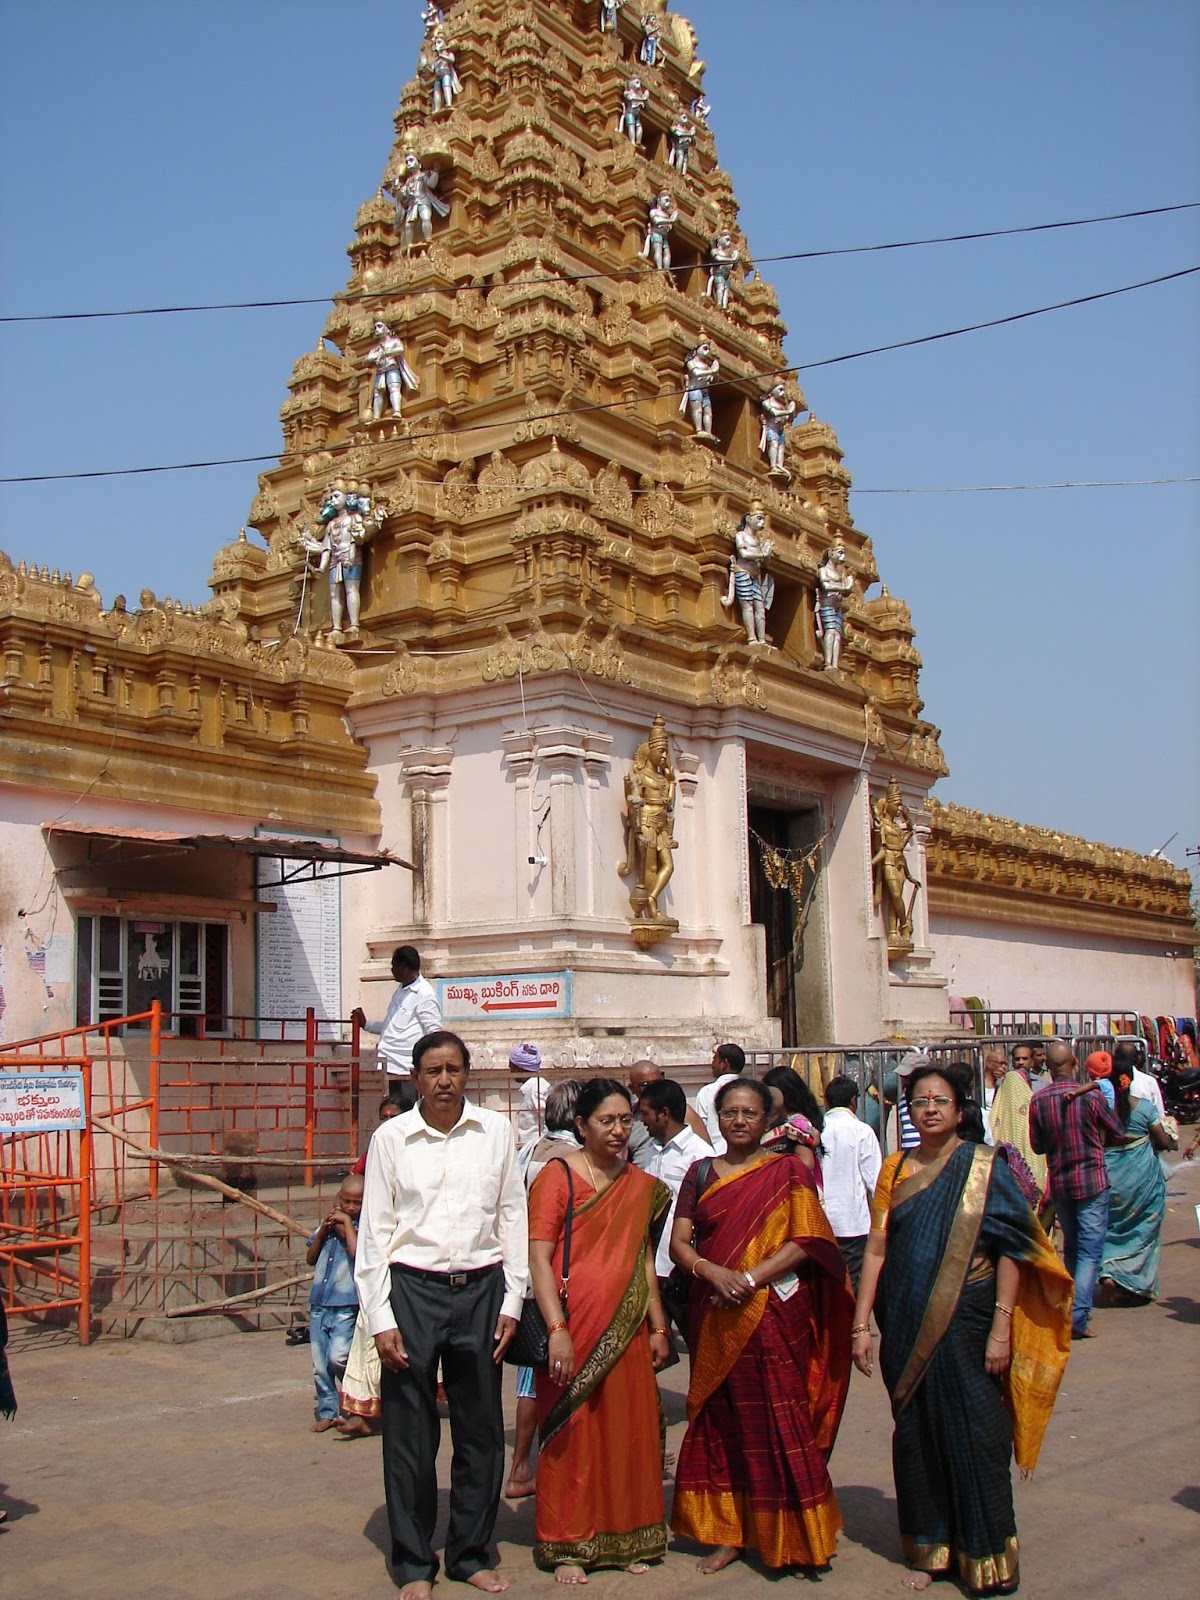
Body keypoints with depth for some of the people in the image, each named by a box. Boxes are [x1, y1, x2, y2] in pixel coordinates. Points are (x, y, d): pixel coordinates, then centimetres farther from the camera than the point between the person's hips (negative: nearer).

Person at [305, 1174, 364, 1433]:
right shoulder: (329, 1223, 13)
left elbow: (357, 1251, -24)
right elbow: (311, 1259, 14)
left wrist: (347, 1223, -14)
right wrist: (323, 1231, 0)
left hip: (345, 1307, -5)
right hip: (319, 1305, 5)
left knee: (337, 1357, -17)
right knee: (320, 1366, 8)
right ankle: (327, 1412, 22)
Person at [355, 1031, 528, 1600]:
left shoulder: (496, 1131, 4)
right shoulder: (391, 1138, 0)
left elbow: (513, 1217, 8)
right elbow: (374, 1231, 1)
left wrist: (512, 1301, 4)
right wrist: (380, 1318, -4)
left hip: (481, 1289, 2)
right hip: (412, 1290, -1)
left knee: (481, 1429, 9)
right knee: (409, 1433, 4)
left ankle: (470, 1553, 25)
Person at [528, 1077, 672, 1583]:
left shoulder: (640, 1185, 12)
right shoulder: (557, 1176, -6)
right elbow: (538, 1258, -11)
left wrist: (658, 1327, 12)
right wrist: (557, 1328, -19)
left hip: (627, 1330, 5)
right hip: (575, 1327, -5)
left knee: (629, 1432, 10)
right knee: (571, 1434, 3)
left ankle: (625, 1538, 25)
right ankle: (567, 1546, 16)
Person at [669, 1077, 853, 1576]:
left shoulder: (787, 1171, 1)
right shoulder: (702, 1173, 10)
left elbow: (805, 1242, -8)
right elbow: (678, 1243, 3)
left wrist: (750, 1279, -18)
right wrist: (712, 1271, -17)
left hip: (774, 1311, -3)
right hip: (716, 1316, 3)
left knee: (777, 1419, -2)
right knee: (721, 1418, 7)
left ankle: (793, 1536, 10)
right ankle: (729, 1533, 16)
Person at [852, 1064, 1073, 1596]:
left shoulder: (984, 1167, -4)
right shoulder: (895, 1169, 5)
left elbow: (1010, 1250, -7)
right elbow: (876, 1248, 2)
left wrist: (1001, 1327, -13)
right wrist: (861, 1325, -2)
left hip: (965, 1321, -3)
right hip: (907, 1326, 3)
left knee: (973, 1435, 0)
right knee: (915, 1433, 10)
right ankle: (931, 1550, 25)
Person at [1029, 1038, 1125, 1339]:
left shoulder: (1038, 1101, -6)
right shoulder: (1090, 1095, -13)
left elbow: (1037, 1145, 3)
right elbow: (1117, 1133, 0)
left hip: (1058, 1183, 4)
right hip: (1092, 1179, -4)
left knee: (1071, 1249, 19)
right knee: (1090, 1251, -3)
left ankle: (1072, 1308, 28)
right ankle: (1078, 1316, -13)